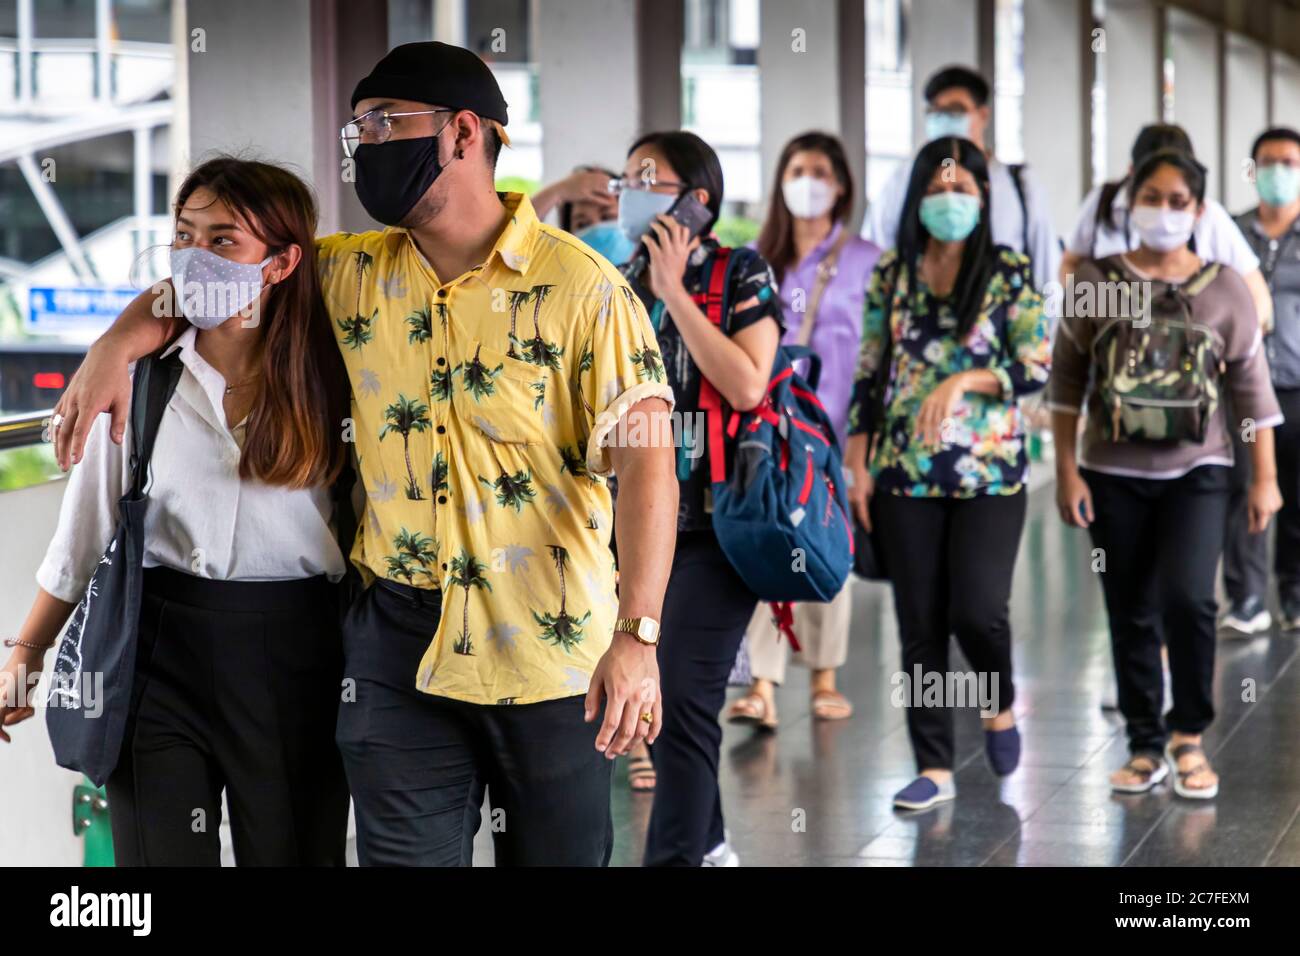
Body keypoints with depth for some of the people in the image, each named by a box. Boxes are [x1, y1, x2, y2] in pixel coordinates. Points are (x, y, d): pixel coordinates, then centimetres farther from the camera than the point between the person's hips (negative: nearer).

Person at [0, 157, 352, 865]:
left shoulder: (331, 377, -3)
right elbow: (86, 529, 6)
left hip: (294, 656, -1)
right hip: (162, 653, 1)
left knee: (293, 852, 8)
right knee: (161, 853, 5)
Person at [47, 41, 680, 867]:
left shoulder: (580, 286, -9)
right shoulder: (354, 274, 6)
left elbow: (647, 460, -14)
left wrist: (637, 637, -24)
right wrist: (119, 343, -1)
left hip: (550, 650, -3)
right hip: (400, 643, 4)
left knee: (560, 852, 9)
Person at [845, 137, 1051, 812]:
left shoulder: (1009, 272, -1)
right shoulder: (891, 274, 6)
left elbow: (1037, 369, -5)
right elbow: (869, 374, 9)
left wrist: (963, 380, -18)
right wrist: (856, 464, 3)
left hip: (990, 471, -2)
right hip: (905, 475, 2)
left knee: (977, 609, -12)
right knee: (920, 624, 3)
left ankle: (1001, 704, 21)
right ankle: (934, 768, 13)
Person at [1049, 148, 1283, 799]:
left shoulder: (1224, 289, 1)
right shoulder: (1095, 281, 0)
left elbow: (1252, 389, 4)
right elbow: (1066, 382, 2)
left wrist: (1265, 478, 1)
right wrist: (1067, 470, -2)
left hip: (1195, 472, -1)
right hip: (1114, 475, 1)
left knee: (1187, 598, -17)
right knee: (1131, 615, 6)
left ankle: (1189, 735, 3)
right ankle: (1146, 747, 20)